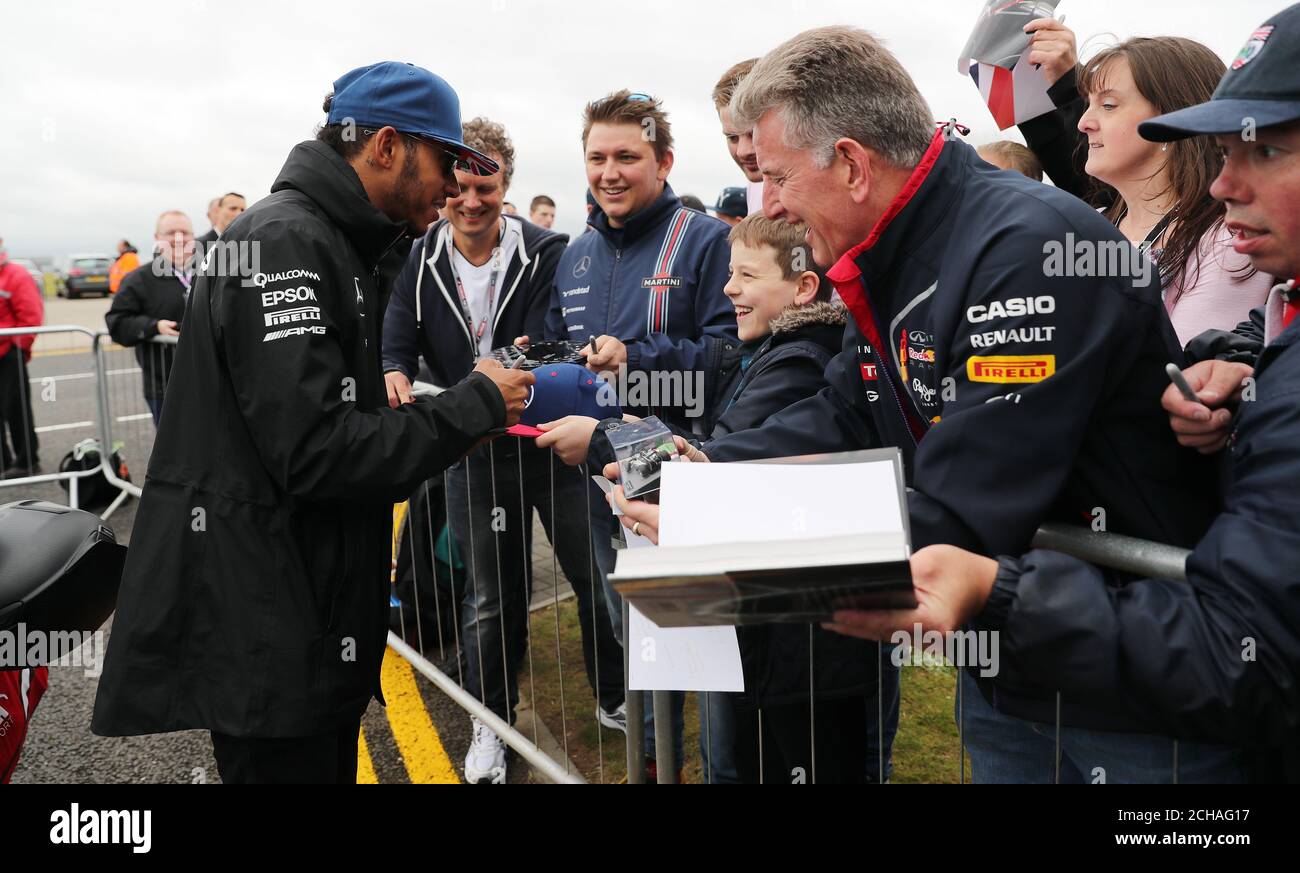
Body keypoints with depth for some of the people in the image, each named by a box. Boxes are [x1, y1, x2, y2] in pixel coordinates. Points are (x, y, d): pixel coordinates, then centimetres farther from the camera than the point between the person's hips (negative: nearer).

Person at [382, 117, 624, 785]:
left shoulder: (545, 253, -10)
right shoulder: (420, 262, -1)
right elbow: (397, 343, -5)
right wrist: (395, 372, -27)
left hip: (553, 441, -1)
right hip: (474, 454, 2)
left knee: (601, 579, 10)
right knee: (491, 598, 13)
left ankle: (616, 701, 33)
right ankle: (491, 723, 33)